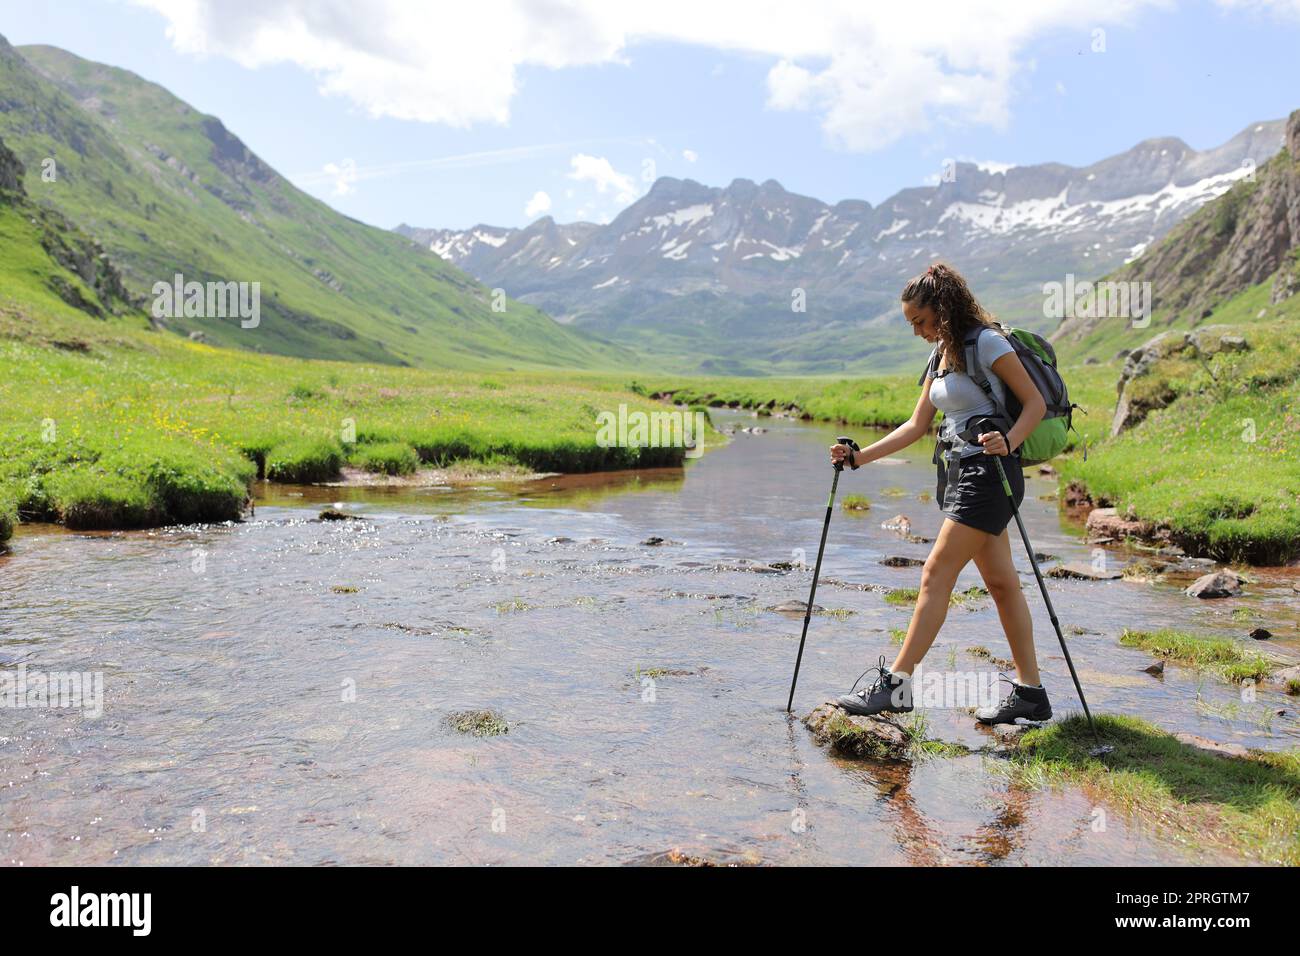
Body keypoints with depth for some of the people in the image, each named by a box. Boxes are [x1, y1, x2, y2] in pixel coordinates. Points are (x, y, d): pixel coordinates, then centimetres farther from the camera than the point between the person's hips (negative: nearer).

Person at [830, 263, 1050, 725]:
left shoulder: (987, 342, -9)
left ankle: (896, 682, -11)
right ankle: (1030, 691, 16)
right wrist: (860, 457, 10)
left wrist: (1007, 442, -28)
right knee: (1001, 582, 10)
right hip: (959, 474, 9)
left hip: (987, 474, -9)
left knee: (937, 573, -12)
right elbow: (916, 425, 17)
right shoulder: (940, 354, 15)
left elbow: (1035, 402, -10)